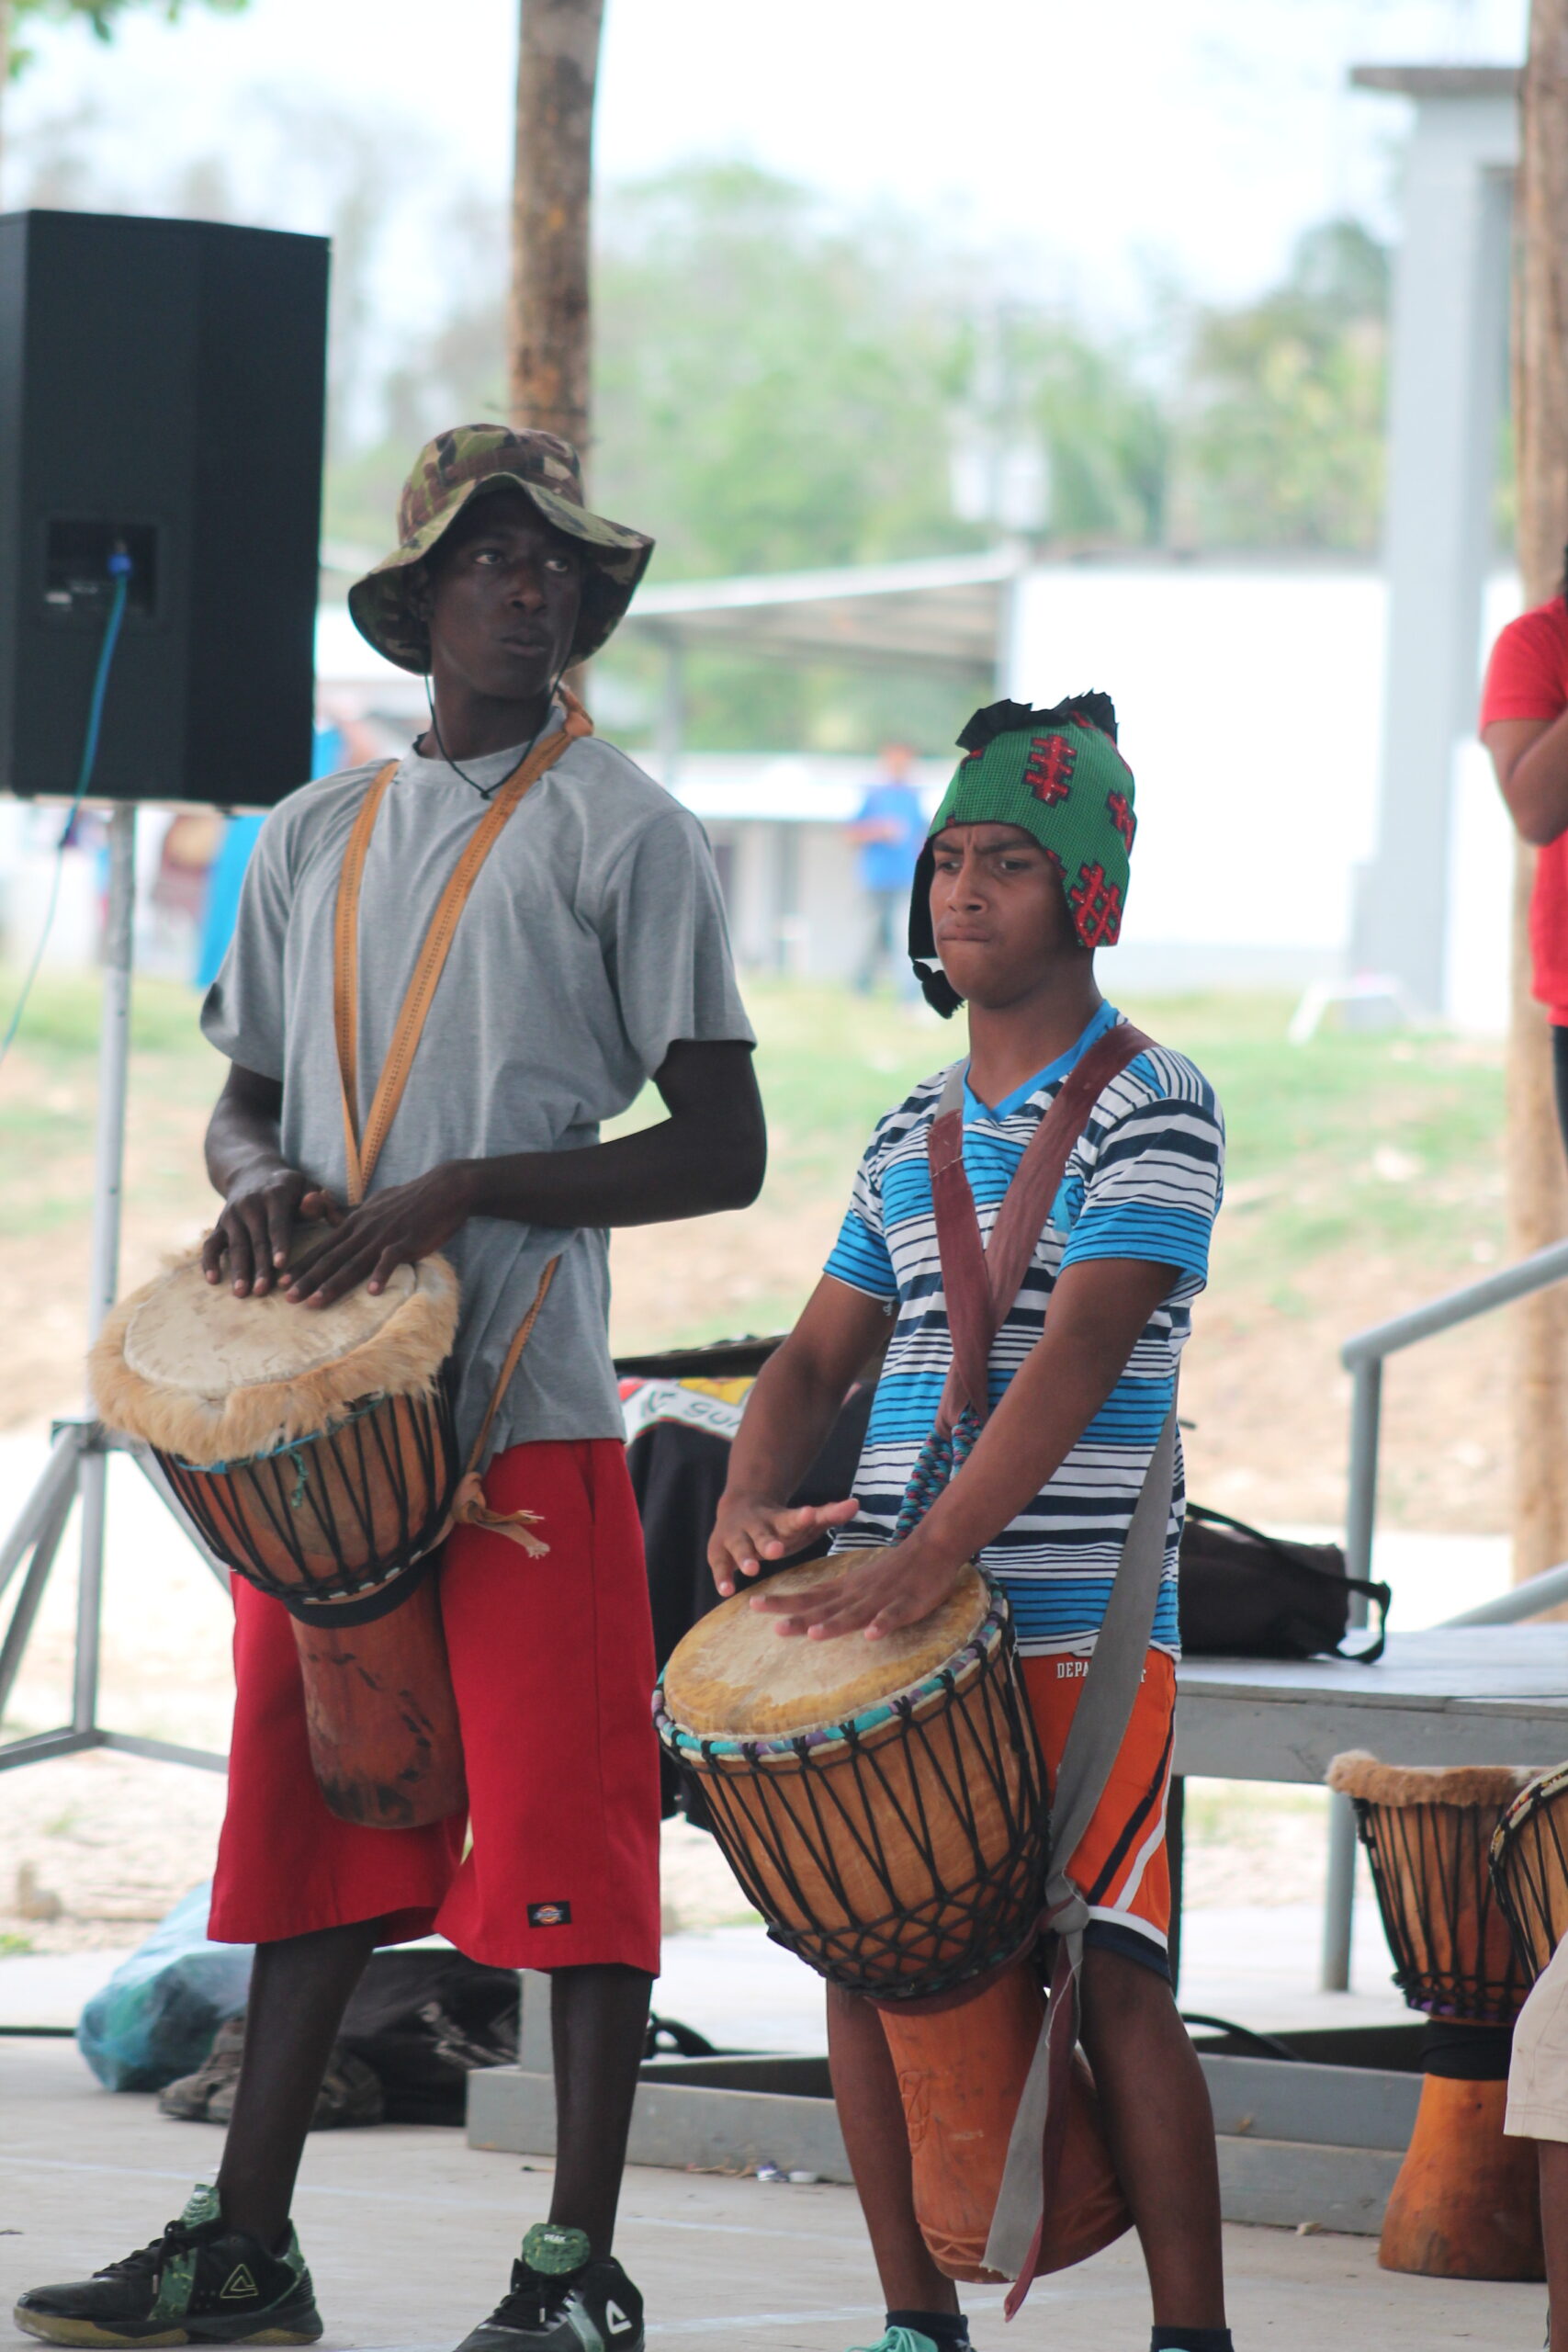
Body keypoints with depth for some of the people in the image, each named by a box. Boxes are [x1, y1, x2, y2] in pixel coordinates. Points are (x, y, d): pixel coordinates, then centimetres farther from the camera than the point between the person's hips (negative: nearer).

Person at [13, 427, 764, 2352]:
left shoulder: (621, 835, -1)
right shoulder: (312, 841, 15)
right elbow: (246, 1093, 22)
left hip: (528, 1408, -5)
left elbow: (721, 1150, -4)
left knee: (564, 1829, -5)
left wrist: (465, 1193, -15)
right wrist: (259, 1177, -3)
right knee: (312, 1820, 8)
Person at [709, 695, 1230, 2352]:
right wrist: (749, 1501, -7)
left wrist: (934, 1555, -28)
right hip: (896, 1624, 7)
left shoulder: (1149, 1111, -6)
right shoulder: (912, 1137, 17)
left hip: (1083, 1630, -7)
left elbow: (1078, 1353, -18)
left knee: (1111, 1971, -11)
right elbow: (820, 1351, 15)